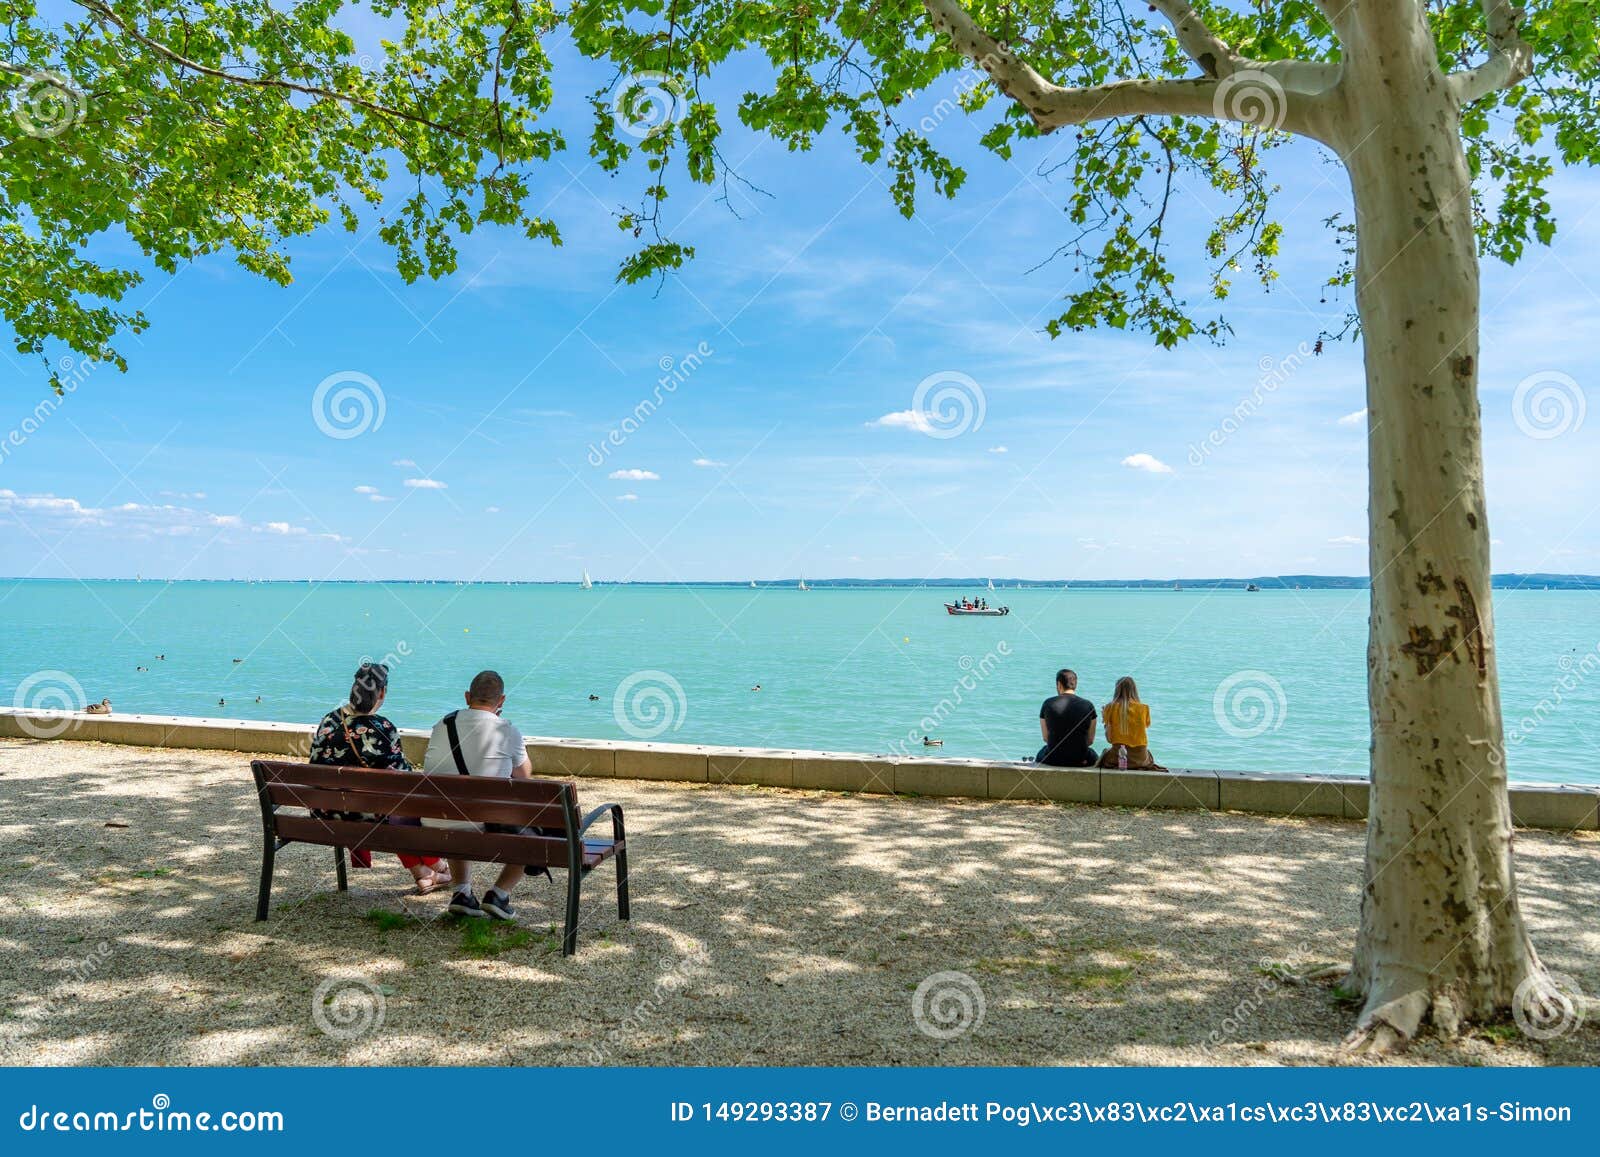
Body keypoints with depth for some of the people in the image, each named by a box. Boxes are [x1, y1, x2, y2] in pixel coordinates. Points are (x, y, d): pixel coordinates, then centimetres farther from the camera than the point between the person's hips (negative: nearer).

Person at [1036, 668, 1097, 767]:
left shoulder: (1048, 704, -3)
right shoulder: (1088, 705, -3)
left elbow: (1046, 738, 4)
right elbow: (1090, 740, 4)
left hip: (1053, 759, 0)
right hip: (1080, 761, 0)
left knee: (1042, 751, 34)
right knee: (1092, 753, 33)